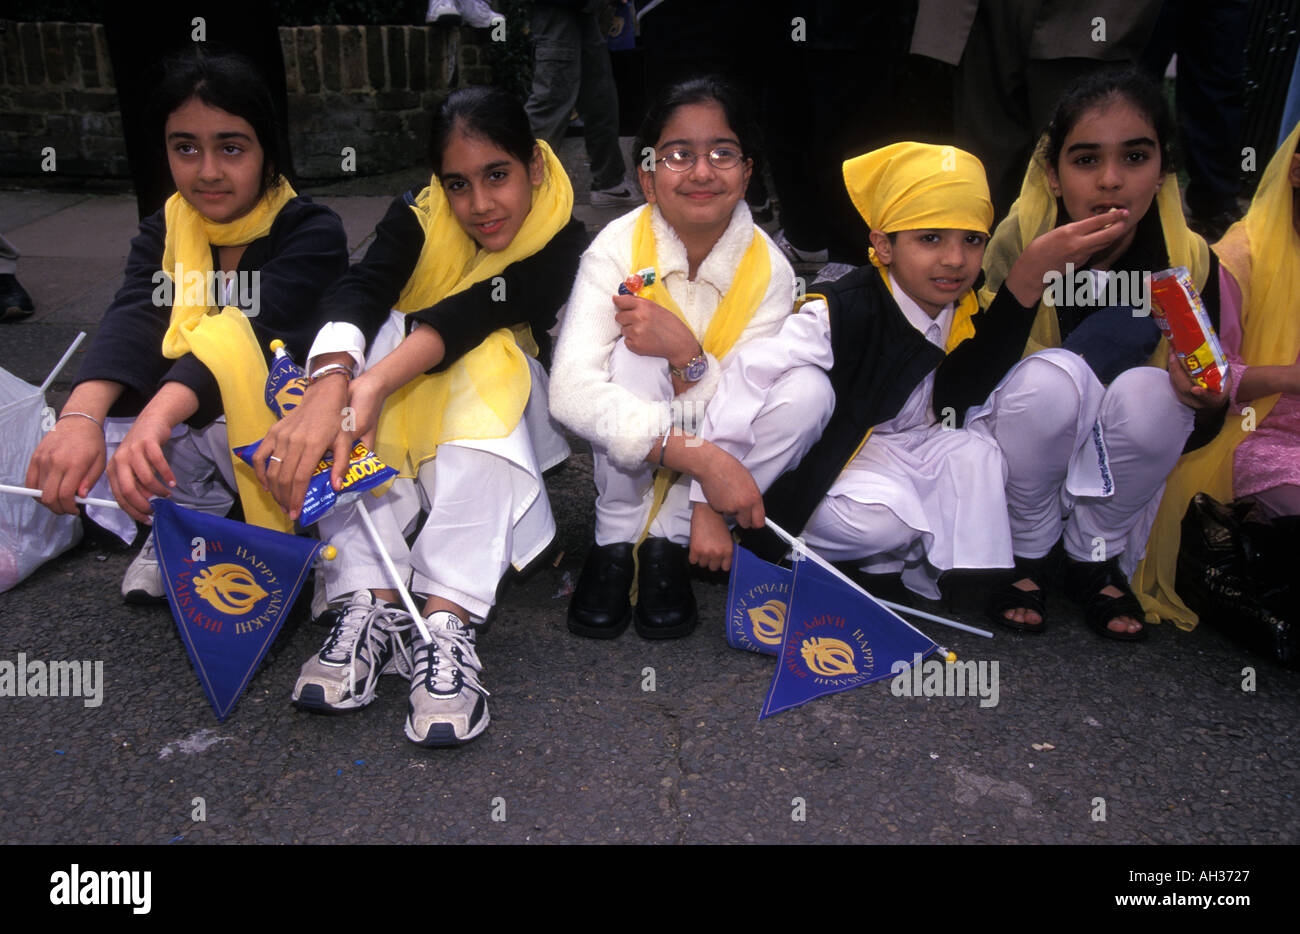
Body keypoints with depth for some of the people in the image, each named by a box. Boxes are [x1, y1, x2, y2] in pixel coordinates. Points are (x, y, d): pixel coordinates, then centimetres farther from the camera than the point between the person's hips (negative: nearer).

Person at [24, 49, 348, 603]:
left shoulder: (311, 230, -13)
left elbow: (256, 326, -31)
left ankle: (277, 538, -18)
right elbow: (131, 322, -17)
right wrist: (81, 416, -38)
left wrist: (157, 417, -47)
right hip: (193, 437, 5)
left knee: (230, 342, -34)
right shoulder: (164, 230, 2)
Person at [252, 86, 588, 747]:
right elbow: (357, 293, -30)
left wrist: (376, 382, -50)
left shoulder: (563, 244, -15)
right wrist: (330, 385, -51)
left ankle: (448, 623, -45)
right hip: (398, 418, 2)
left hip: (498, 405, -1)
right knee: (374, 337, -29)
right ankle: (371, 605, -38)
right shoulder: (419, 220, -9)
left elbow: (470, 316, -33)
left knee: (490, 359, -34)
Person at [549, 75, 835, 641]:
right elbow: (571, 391, -34)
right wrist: (702, 458, -41)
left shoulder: (769, 271, -15)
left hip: (722, 448, 2)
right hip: (626, 455, -2)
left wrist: (687, 355, -40)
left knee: (808, 389, -24)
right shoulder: (619, 246, -21)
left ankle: (666, 541, -12)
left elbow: (734, 408, -18)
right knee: (634, 355, -31)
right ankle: (616, 545, -11)